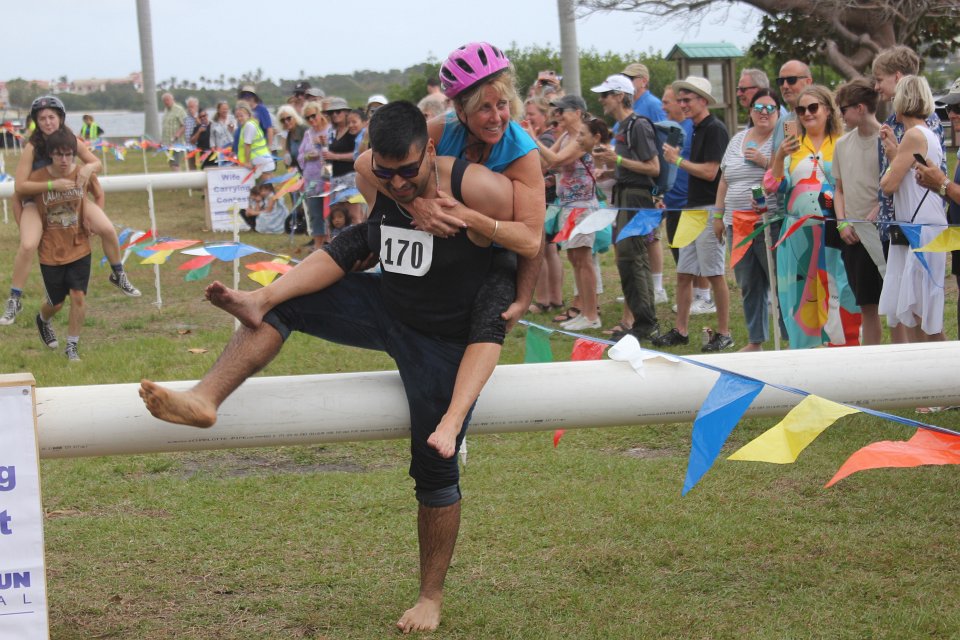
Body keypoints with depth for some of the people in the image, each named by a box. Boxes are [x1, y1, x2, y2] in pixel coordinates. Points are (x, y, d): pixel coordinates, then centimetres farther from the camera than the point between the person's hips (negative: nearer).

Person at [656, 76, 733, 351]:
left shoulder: (714, 129, -12)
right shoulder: (696, 129, 16)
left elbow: (710, 172, -19)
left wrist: (678, 160, -12)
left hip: (709, 210, -9)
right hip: (693, 209, 9)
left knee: (715, 274, -4)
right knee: (683, 273, 9)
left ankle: (724, 334, 2)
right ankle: (680, 331, 14)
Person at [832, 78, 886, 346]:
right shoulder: (843, 144, 12)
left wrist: (877, 212, -19)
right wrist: (842, 223, 5)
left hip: (881, 233, -6)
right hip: (852, 236, 6)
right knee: (867, 306, 11)